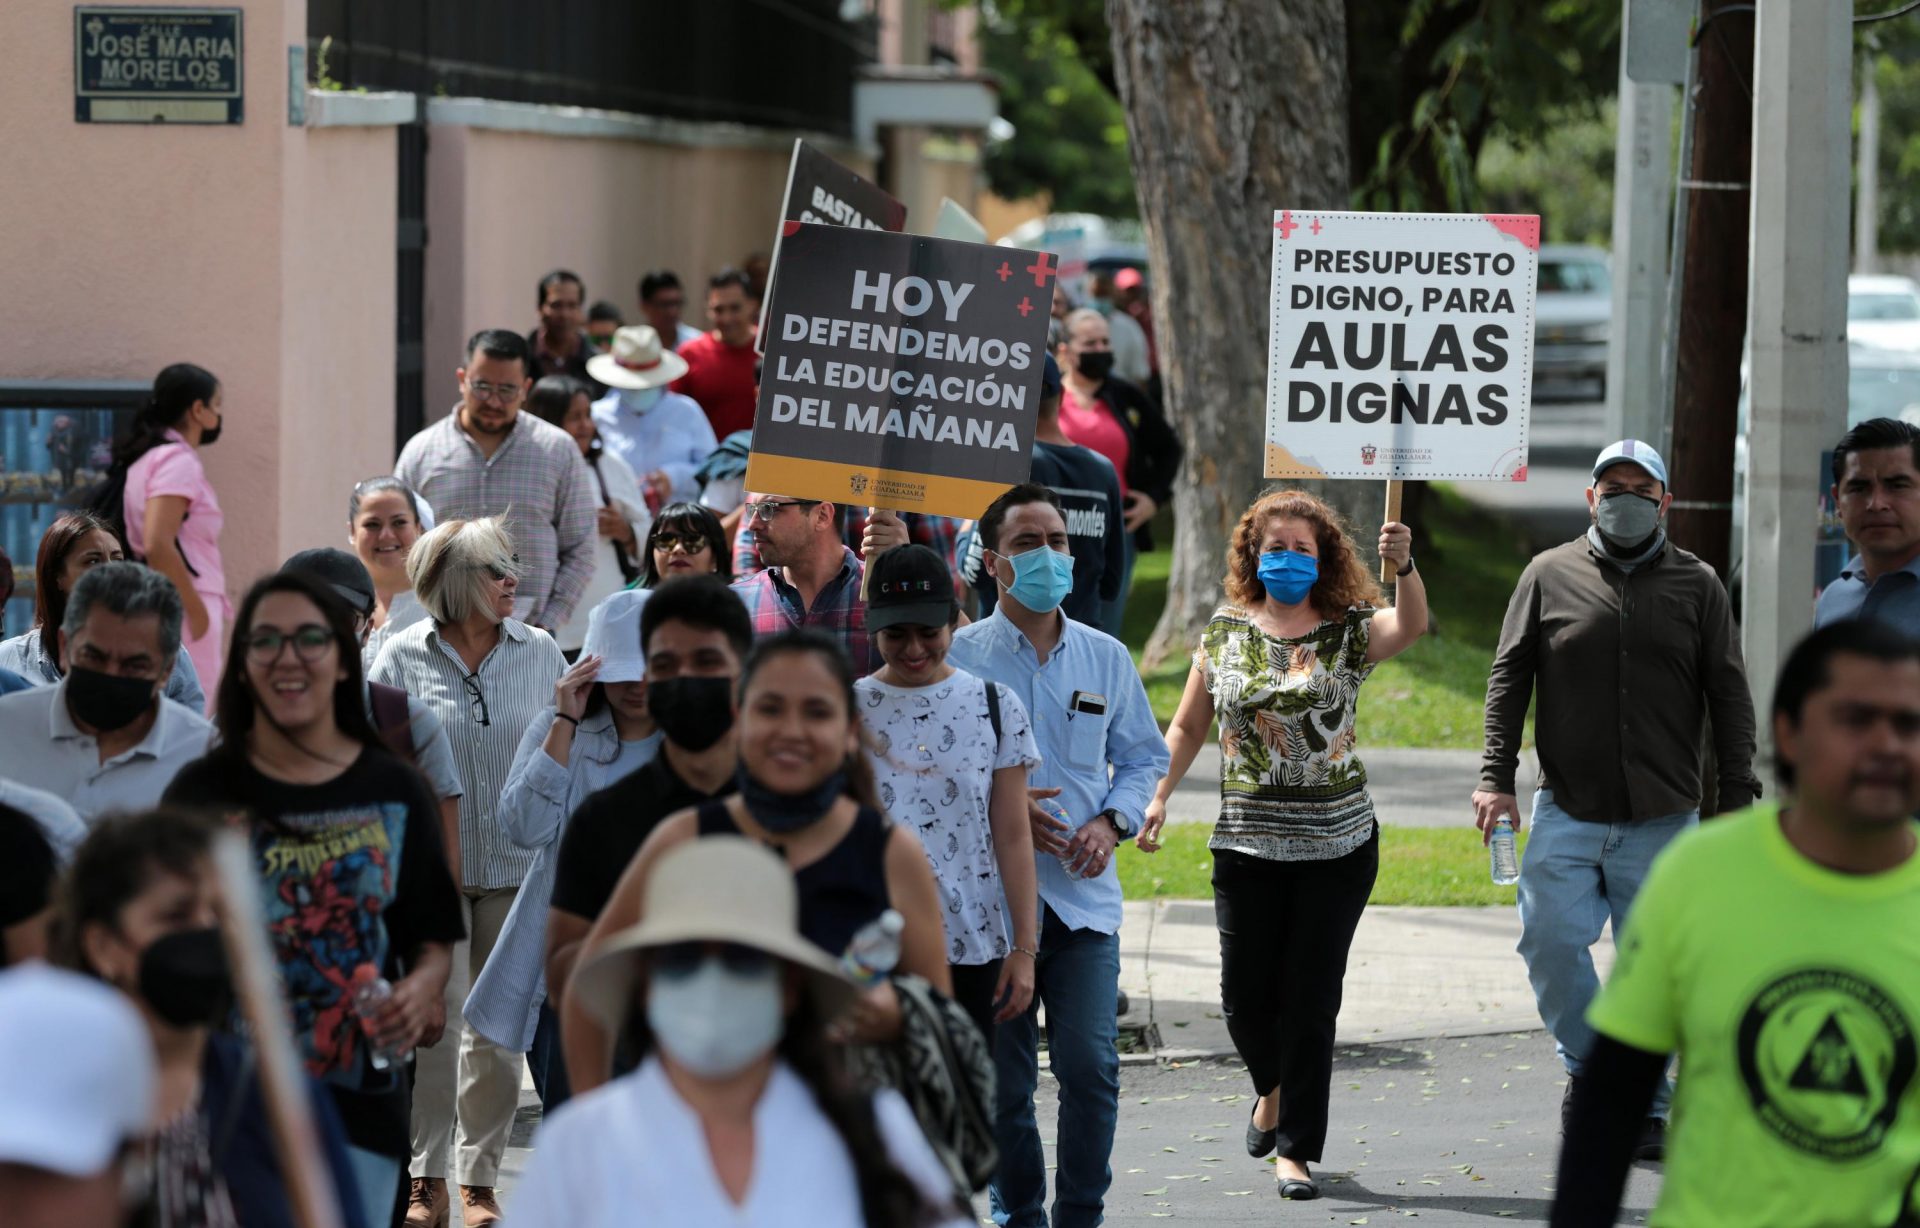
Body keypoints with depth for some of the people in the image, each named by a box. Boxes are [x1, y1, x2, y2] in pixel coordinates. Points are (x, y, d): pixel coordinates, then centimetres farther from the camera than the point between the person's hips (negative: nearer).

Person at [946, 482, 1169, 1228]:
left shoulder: (1105, 658, 10)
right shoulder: (957, 657, -1)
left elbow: (1145, 758, 17)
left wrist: (1111, 823, -2)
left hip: (1084, 895, 2)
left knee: (1091, 1067, -7)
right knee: (1002, 1078, 3)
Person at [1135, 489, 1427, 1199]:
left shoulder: (1349, 631, -2)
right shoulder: (1226, 632, 5)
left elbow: (1411, 626, -23)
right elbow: (1189, 725, 12)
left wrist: (1405, 567, -42)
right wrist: (1158, 795, 1)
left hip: (1337, 844, -2)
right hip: (1246, 842, 2)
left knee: (1311, 998, -2)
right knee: (1245, 993, 3)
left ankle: (1296, 1151, 6)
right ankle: (1274, 1088, 35)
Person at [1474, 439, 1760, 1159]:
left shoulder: (1697, 585, 6)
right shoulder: (1550, 575, 6)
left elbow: (1729, 699, 7)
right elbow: (1509, 677, 7)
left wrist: (1738, 799, 1)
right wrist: (1496, 776, -3)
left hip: (1663, 823, 0)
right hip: (1568, 814, 0)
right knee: (1551, 943, -11)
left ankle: (1646, 1106, 13)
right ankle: (1588, 1065, 12)